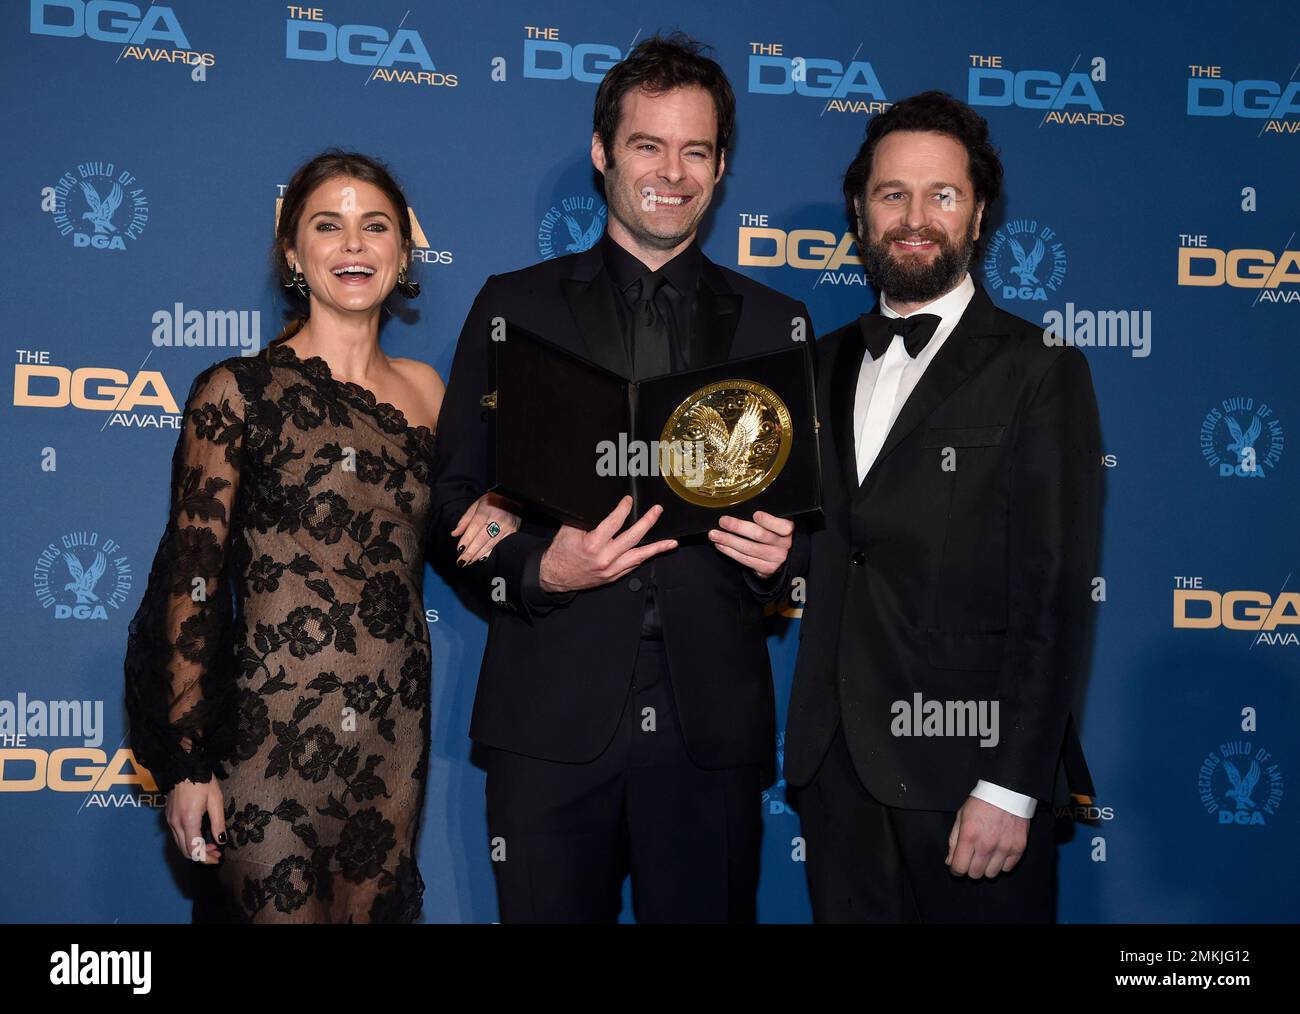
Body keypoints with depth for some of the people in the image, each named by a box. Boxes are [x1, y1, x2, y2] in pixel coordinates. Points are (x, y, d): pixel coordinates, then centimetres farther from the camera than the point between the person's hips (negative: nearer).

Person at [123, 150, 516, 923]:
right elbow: (192, 579, -7)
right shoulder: (239, 390, -5)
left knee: (374, 907, 15)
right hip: (270, 735, -4)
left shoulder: (423, 388, 9)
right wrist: (185, 761, -10)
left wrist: (494, 522, -3)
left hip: (396, 735, 5)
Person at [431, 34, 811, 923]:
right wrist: (541, 567, -14)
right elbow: (456, 500, 4)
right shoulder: (516, 308, 7)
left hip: (712, 720, 1)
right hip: (553, 716, -1)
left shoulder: (776, 325, 11)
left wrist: (779, 552, -8)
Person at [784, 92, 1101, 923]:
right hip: (837, 762, 5)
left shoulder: (1039, 371, -4)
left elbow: (1056, 598, -10)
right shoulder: (826, 364, 13)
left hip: (967, 763, -4)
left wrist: (1011, 789, -14)